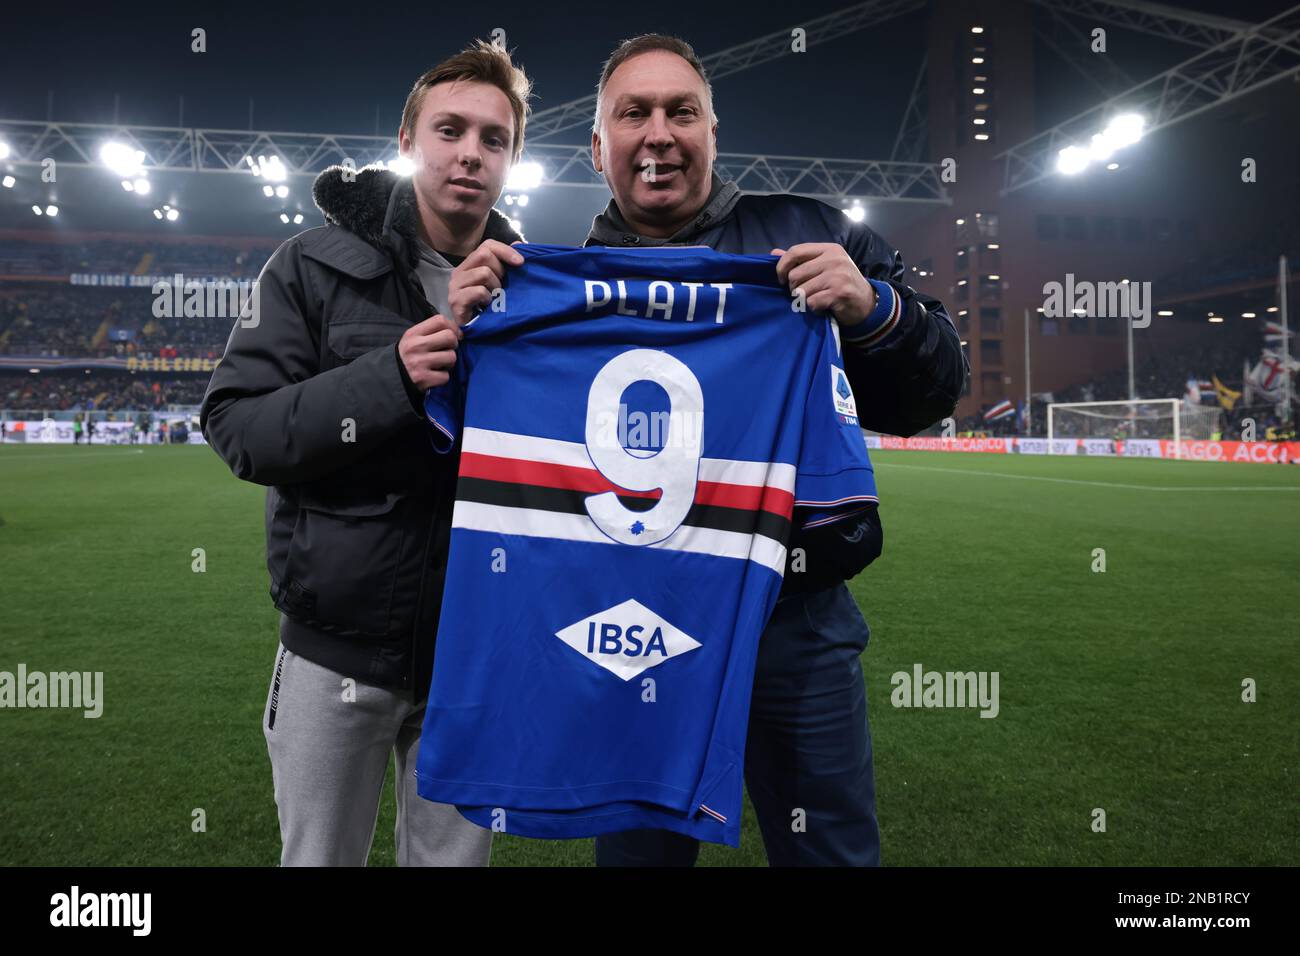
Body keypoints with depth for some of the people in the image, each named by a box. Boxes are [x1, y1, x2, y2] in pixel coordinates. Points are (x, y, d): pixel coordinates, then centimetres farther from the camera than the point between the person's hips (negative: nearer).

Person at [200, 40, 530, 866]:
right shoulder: (319, 264, -4)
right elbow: (237, 427, -10)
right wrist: (388, 379, -23)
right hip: (339, 647, -1)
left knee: (454, 856, 15)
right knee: (318, 858, 15)